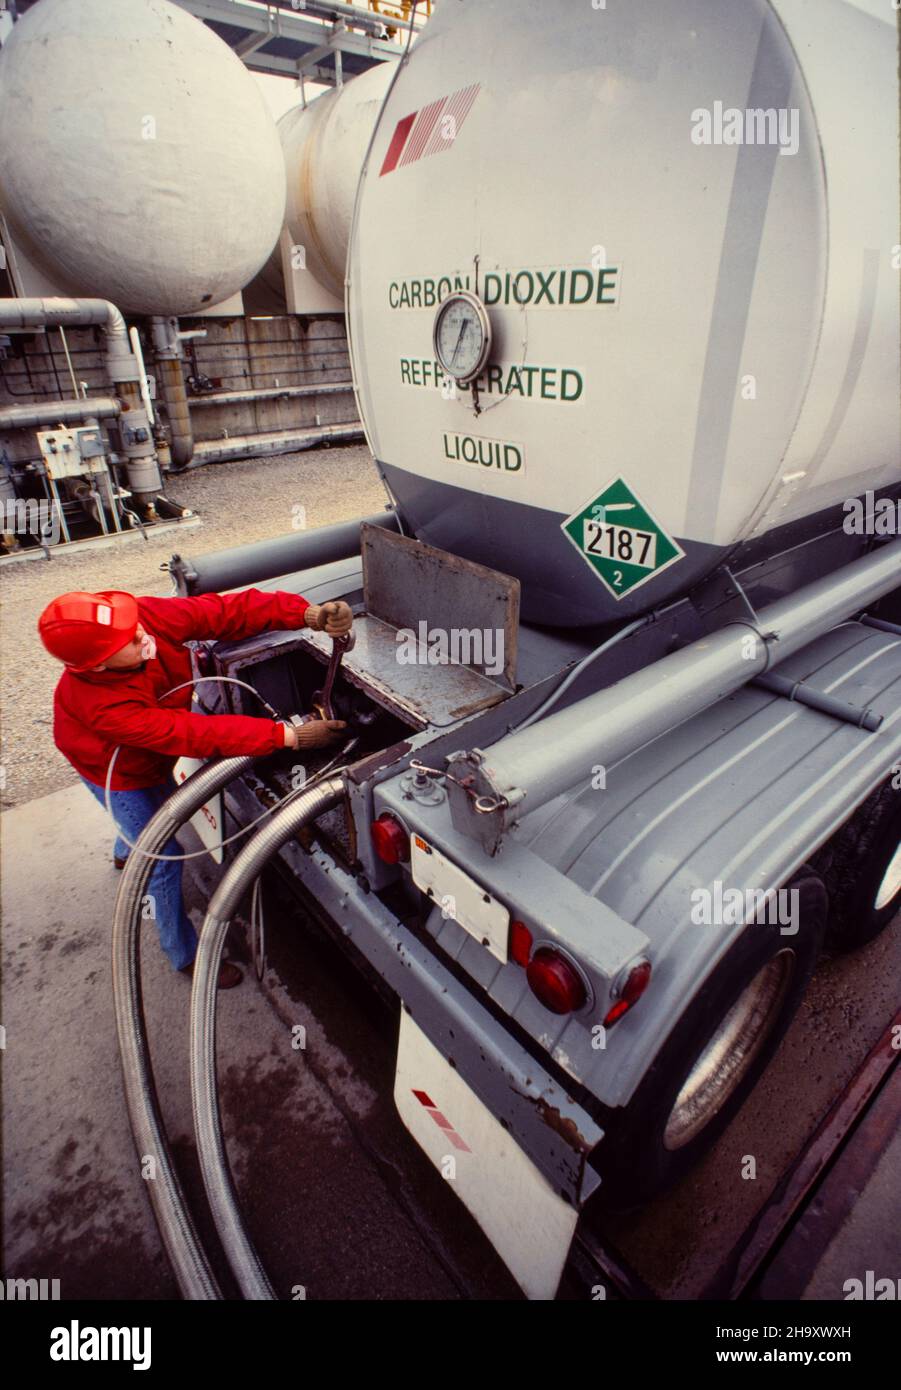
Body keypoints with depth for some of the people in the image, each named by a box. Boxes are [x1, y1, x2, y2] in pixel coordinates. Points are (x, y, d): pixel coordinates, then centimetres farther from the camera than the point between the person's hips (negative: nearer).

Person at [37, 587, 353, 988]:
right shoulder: (103, 704, -46)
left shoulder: (146, 616, -35)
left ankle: (127, 852, 70)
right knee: (164, 858, 0)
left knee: (165, 805, 34)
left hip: (152, 753, 7)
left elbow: (222, 611, -38)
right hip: (114, 770, -7)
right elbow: (196, 735, -47)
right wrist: (290, 736, -51)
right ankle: (185, 956, 23)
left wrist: (309, 614, -52)